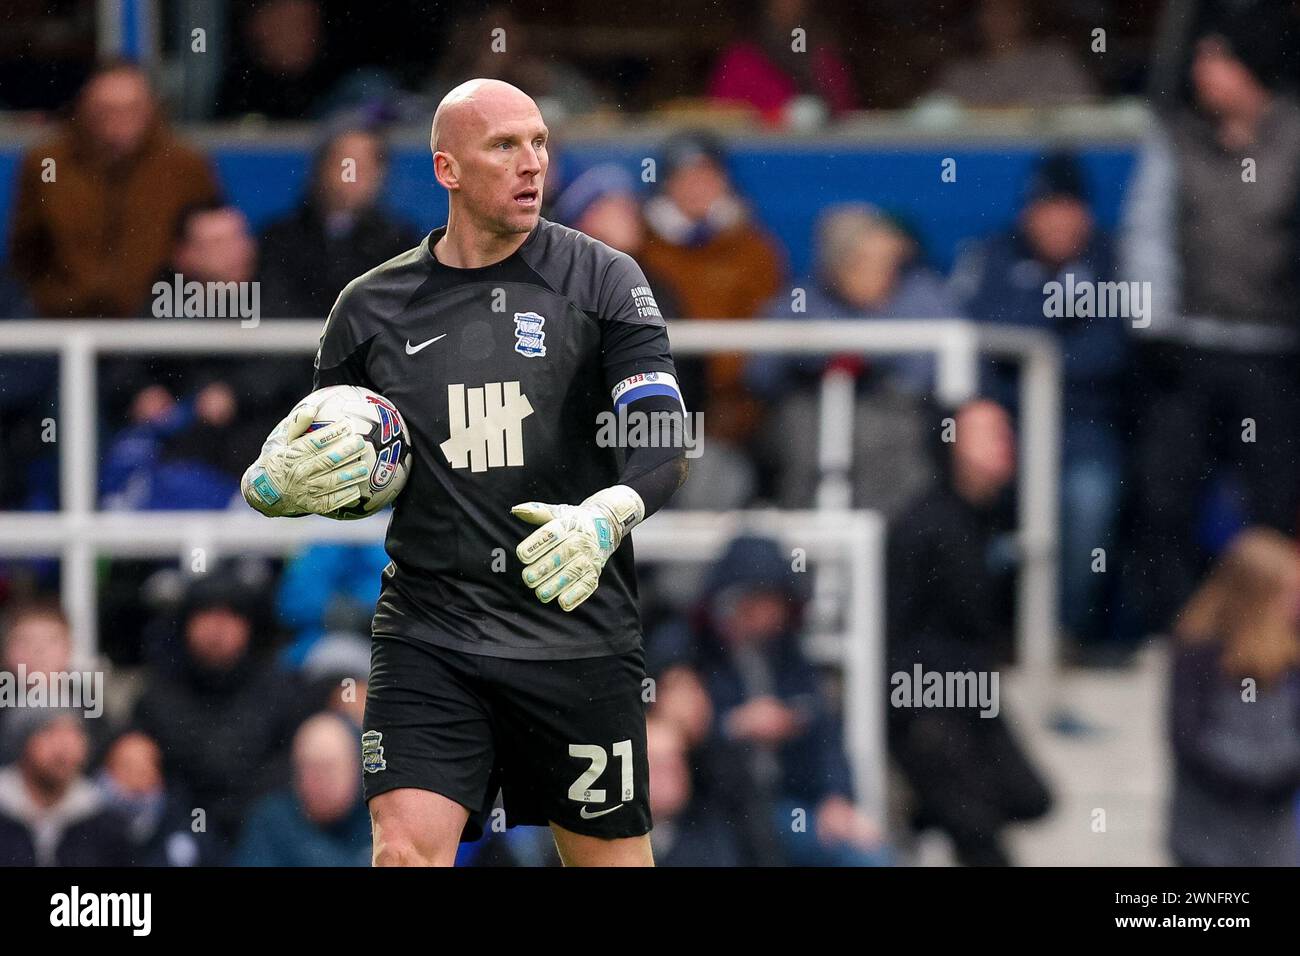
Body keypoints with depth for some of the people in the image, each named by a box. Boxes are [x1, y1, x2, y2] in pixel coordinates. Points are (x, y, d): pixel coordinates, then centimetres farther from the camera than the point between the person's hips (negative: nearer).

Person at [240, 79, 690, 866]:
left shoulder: (602, 280, 1)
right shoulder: (372, 307, 7)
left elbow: (666, 442, -8)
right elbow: (314, 461, 17)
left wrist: (608, 515, -29)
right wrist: (272, 484, -8)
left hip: (579, 636, -1)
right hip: (428, 640, 1)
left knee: (612, 855, 6)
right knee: (405, 848, -16)